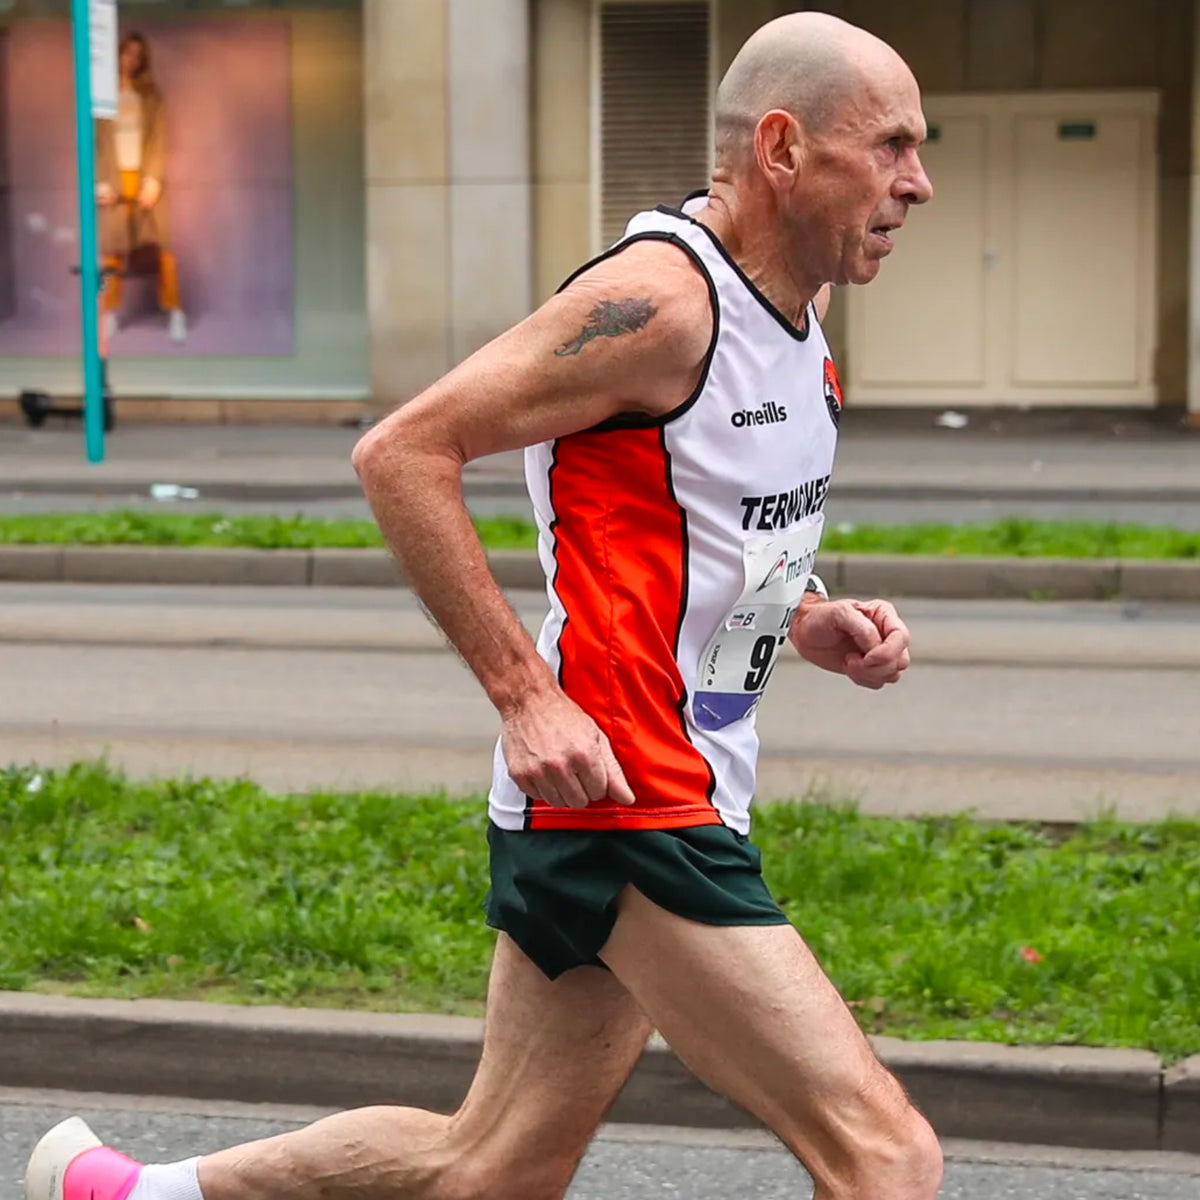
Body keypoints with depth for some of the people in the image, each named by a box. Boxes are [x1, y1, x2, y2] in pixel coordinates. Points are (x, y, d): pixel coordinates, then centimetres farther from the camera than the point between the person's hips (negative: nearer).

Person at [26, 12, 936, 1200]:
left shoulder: (792, 319, 13)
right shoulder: (658, 297, -16)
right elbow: (403, 452, -18)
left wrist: (806, 621, 7)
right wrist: (524, 694, -22)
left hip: (675, 802, 10)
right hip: (623, 802, -10)